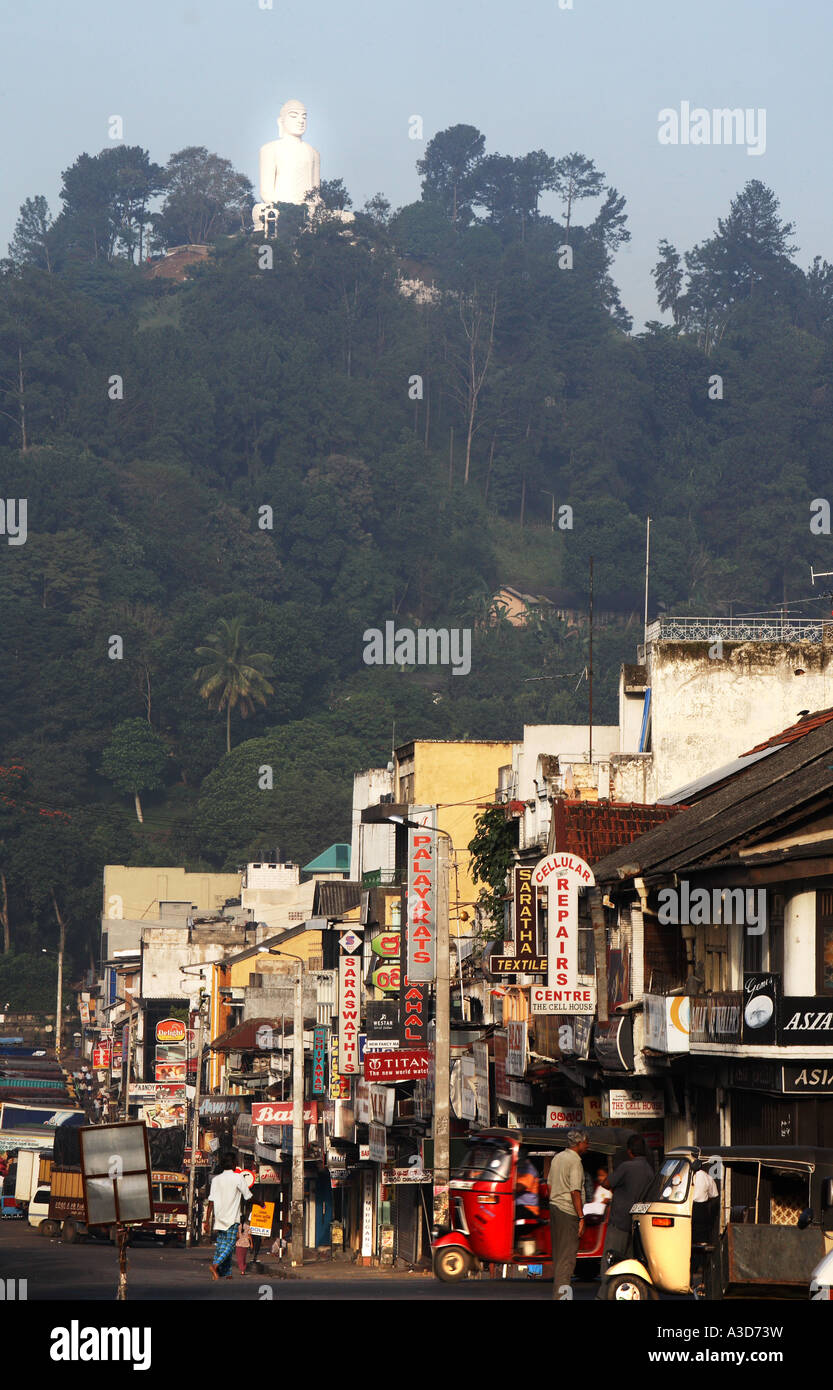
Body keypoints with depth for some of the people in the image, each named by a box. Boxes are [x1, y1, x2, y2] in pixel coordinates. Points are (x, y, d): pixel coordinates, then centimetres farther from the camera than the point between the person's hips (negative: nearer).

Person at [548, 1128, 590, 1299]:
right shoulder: (575, 1162, -13)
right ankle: (561, 1295, -10)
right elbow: (575, 1192, -18)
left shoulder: (557, 1158, 14)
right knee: (568, 1254, -7)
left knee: (558, 1254, 12)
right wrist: (581, 1217, -16)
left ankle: (557, 1292, 15)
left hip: (554, 1207, 9)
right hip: (568, 1211, -9)